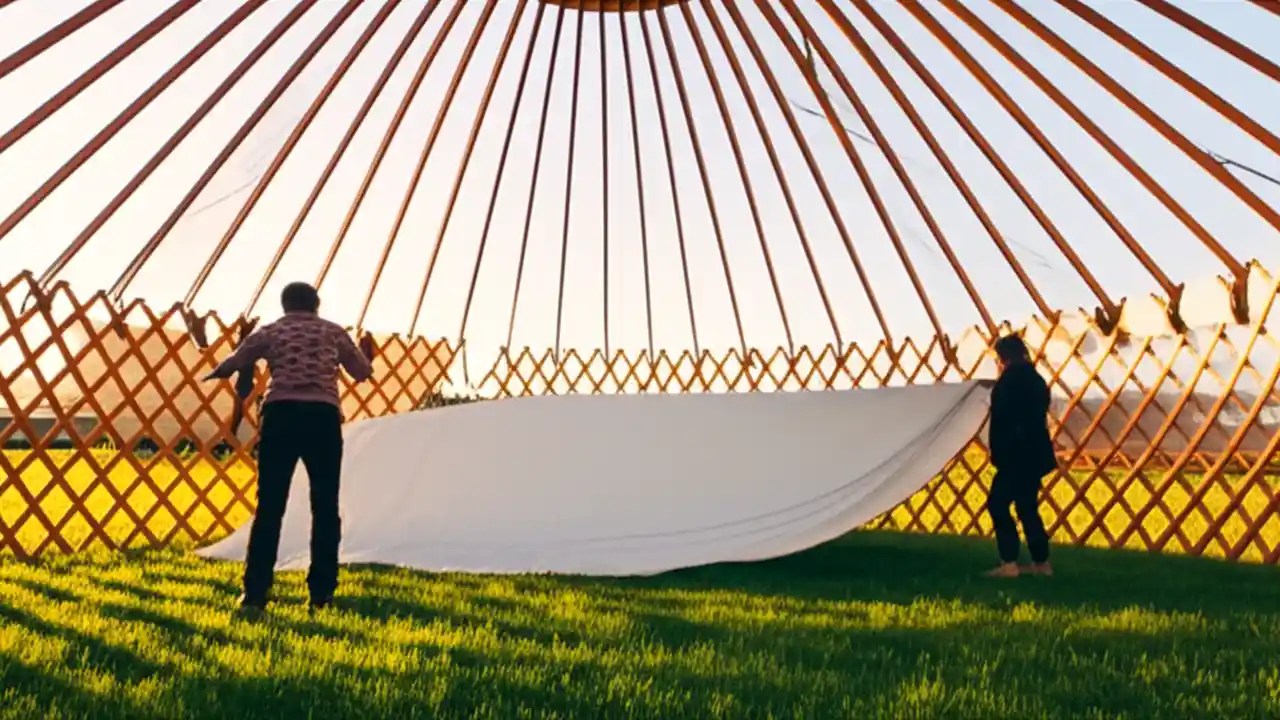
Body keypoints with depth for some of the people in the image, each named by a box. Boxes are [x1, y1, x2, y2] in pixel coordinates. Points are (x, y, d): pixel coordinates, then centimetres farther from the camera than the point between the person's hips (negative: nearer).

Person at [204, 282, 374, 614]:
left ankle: (254, 594, 1)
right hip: (323, 416, 0)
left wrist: (212, 375, 44)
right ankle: (321, 594, 7)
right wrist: (367, 354, 45)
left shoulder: (270, 332, 16)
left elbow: (230, 366, 20)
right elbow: (362, 372, 22)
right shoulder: (333, 331, 16)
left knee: (269, 507, 3)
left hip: (281, 414, 0)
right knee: (325, 508, 6)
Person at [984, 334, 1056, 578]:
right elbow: (1038, 417, 17)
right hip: (1034, 453, 9)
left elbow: (1001, 421, -15)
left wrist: (997, 454, -9)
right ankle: (1041, 562, 19)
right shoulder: (1036, 380, 14)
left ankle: (1009, 563, -9)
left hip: (1016, 454, -9)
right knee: (1027, 507, 15)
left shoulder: (1009, 381, -12)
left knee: (998, 504, -6)